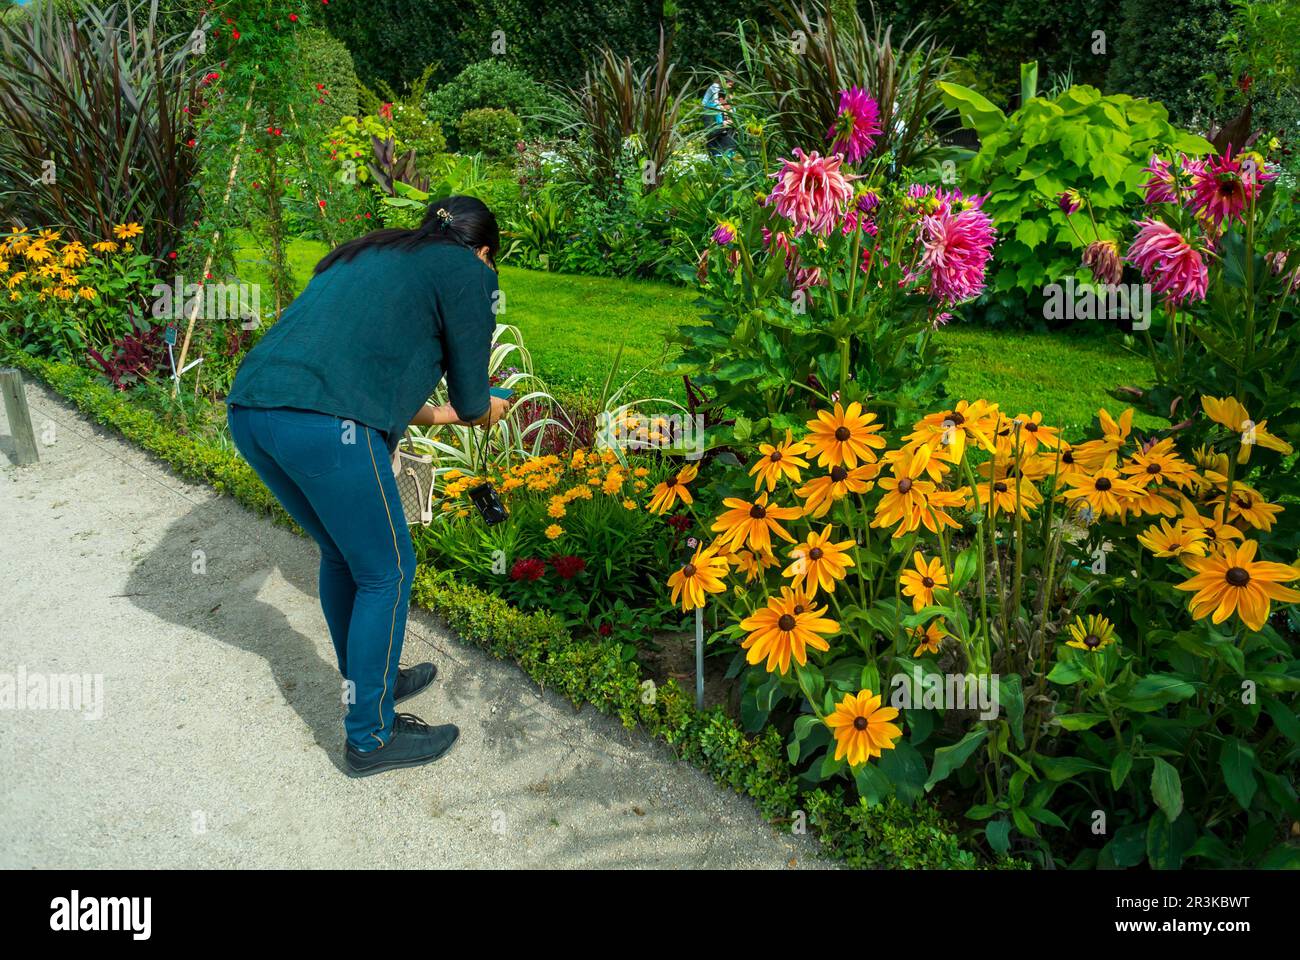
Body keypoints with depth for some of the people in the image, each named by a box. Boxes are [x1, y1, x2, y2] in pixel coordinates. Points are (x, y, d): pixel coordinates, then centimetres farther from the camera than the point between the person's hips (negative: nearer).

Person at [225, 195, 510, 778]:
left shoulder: (367, 255, 30)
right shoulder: (468, 272, 9)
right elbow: (471, 400, 10)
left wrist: (441, 415, 47)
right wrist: (487, 412, 33)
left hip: (247, 408, 8)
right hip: (325, 424, -8)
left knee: (342, 554, 26)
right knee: (386, 573, 11)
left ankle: (371, 682, 44)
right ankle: (371, 737, 24)